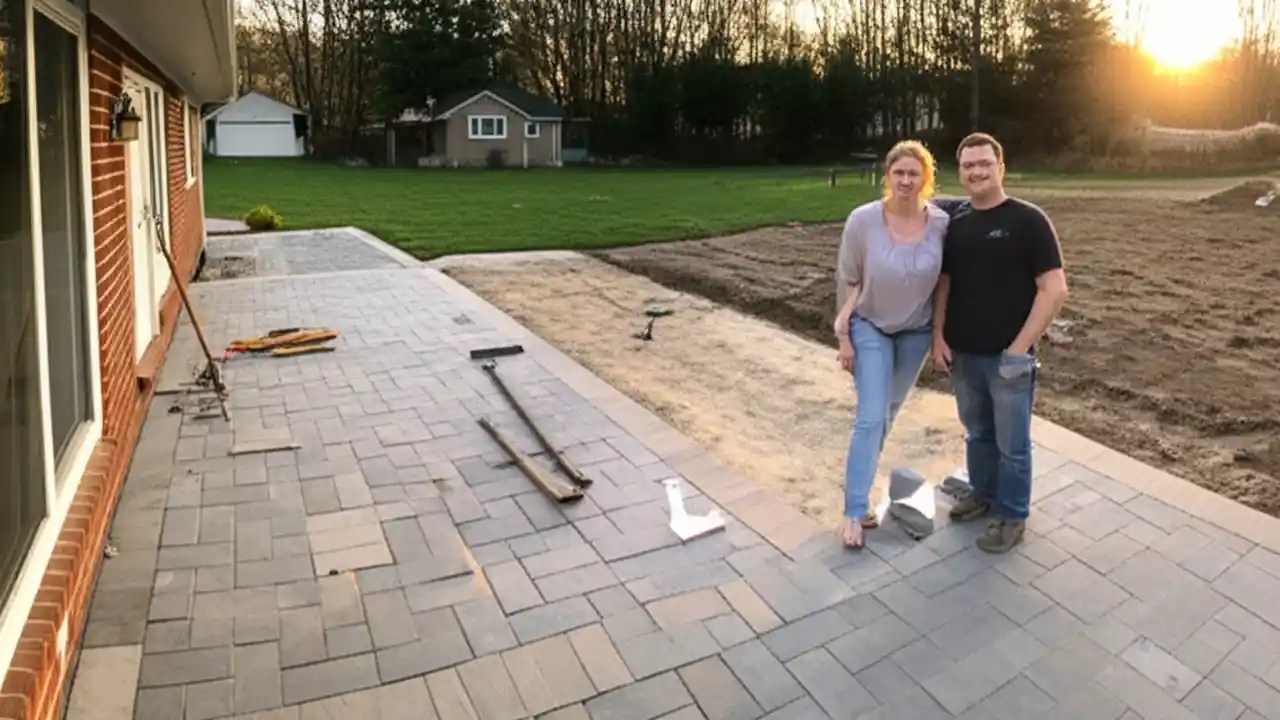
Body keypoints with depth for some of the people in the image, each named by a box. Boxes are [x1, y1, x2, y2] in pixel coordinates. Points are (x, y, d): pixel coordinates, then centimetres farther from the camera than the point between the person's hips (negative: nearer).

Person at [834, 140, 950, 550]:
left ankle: (866, 465, 46)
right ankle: (854, 512, -2)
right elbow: (848, 281, -11)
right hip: (871, 328, -3)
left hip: (917, 330, 3)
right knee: (871, 417, -9)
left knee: (890, 409, 19)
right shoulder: (863, 220, -19)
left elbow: (945, 280, -3)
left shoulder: (942, 224, -14)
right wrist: (843, 335, -9)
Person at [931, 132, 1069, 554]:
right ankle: (983, 493, 40)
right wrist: (939, 337, 1)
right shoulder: (954, 223, 5)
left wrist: (1020, 347, -17)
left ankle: (1012, 516, 24)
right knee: (977, 433, 21)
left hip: (1008, 357, -5)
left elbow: (1054, 290, -13)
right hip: (963, 354, 5)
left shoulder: (1028, 220, -10)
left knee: (1012, 443, 8)